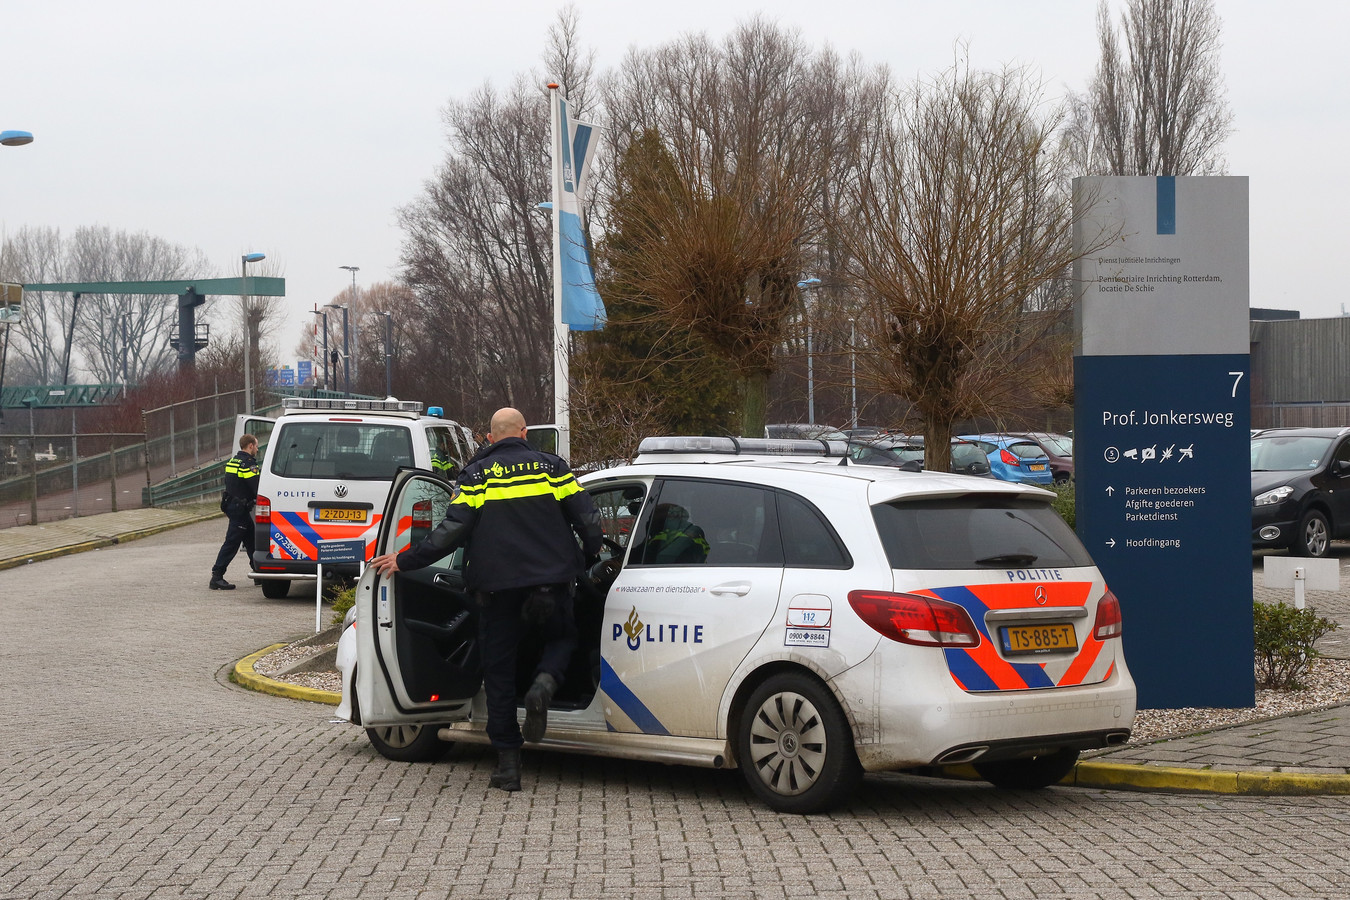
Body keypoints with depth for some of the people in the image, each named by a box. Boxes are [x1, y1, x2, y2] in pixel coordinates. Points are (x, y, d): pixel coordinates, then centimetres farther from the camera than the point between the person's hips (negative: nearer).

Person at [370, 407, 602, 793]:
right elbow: (588, 519, 2)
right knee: (562, 637, 25)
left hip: (497, 584, 0)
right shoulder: (551, 466, 5)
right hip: (549, 580, 0)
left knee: (499, 670, 7)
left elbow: (452, 531, -6)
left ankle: (508, 762, 2)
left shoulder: (476, 475, 2)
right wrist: (590, 556, 22)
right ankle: (544, 682, -10)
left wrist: (405, 561, 3)